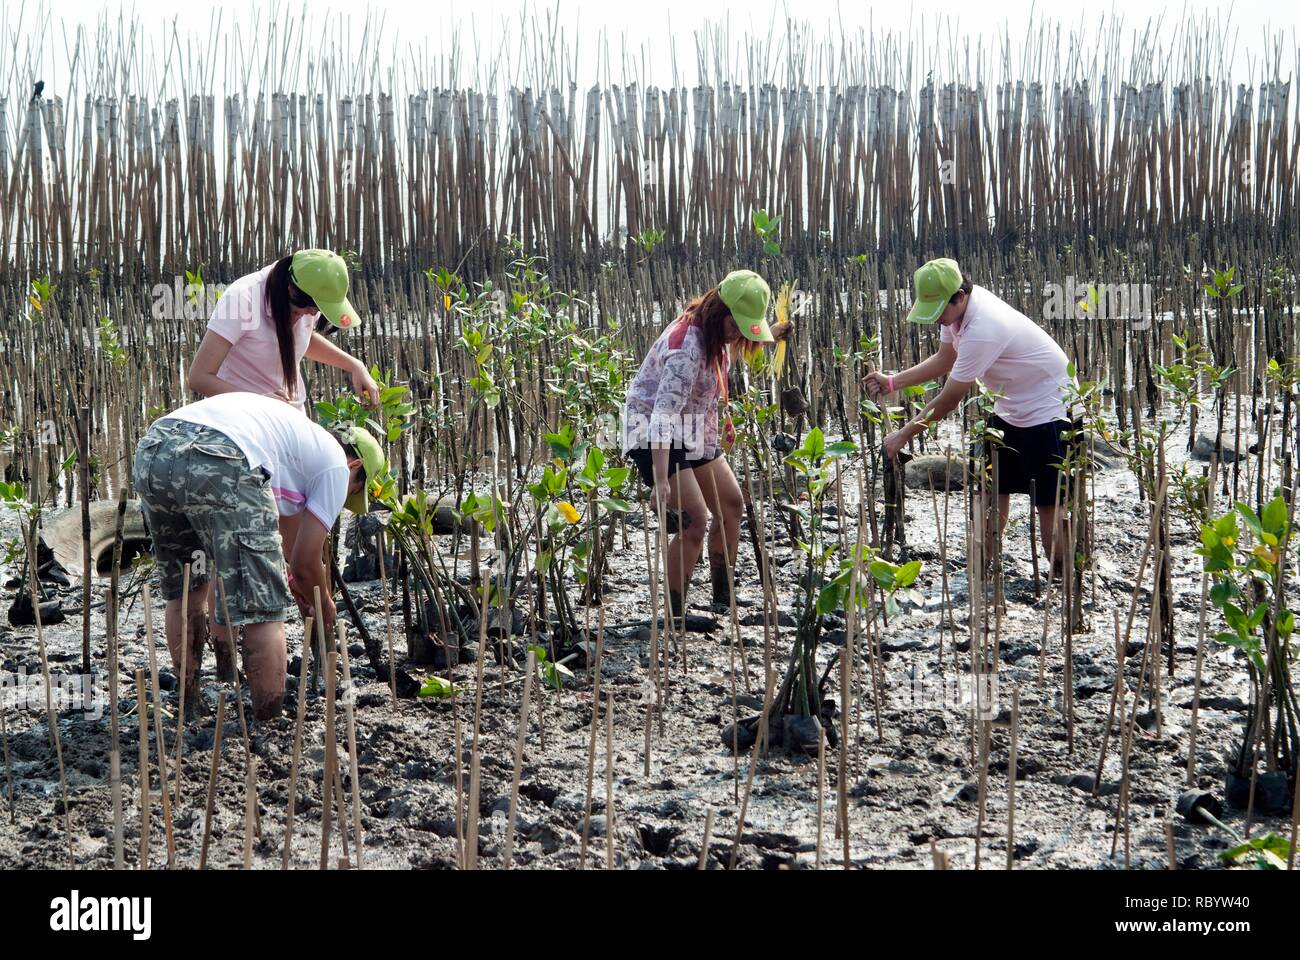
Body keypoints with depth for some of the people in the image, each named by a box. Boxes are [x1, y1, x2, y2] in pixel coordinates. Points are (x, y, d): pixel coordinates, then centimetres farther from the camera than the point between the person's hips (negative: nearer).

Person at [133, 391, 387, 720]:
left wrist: (287, 579, 56)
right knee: (263, 608, 4)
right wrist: (325, 609, 38)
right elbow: (305, 563, 19)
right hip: (219, 461, -8)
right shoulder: (337, 466, 20)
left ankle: (190, 708, 35)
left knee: (184, 589, 26)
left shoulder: (293, 428, 41)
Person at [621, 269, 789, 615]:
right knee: (694, 522, -18)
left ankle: (723, 600, 23)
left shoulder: (716, 336, 0)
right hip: (655, 437, -10)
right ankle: (674, 617, -10)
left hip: (694, 434, 10)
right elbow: (665, 413, -38)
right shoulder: (687, 346, -30)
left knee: (730, 505, 12)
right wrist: (660, 480, -44)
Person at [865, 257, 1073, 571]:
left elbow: (948, 400, -27)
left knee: (1048, 502, -7)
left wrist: (903, 435, -16)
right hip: (1009, 409, 10)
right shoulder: (956, 307, -6)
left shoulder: (982, 329, -35)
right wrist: (892, 382, 2)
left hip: (1047, 409, -9)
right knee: (994, 489, 10)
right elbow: (945, 360, 12)